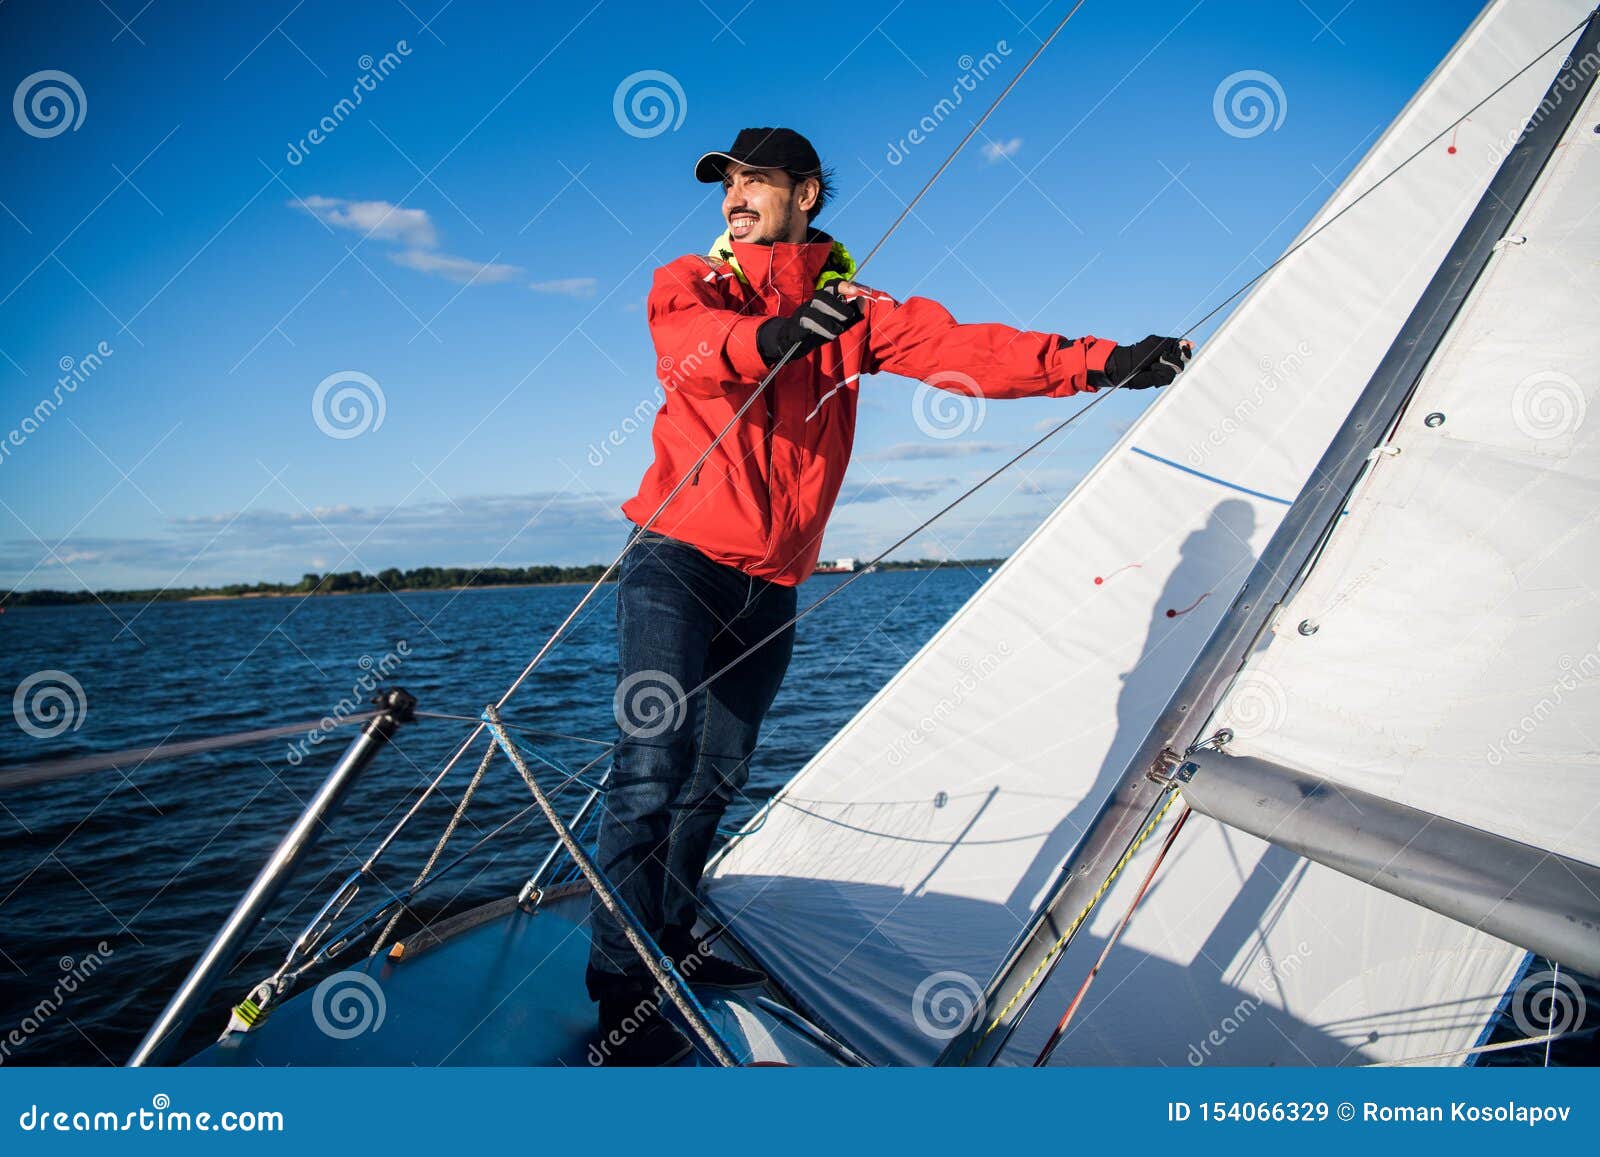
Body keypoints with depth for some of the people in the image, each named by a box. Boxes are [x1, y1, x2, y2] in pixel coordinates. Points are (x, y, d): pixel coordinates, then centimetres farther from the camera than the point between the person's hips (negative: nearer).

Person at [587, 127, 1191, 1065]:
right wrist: (773, 334, -41)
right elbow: (689, 346, -19)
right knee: (653, 766, -13)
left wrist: (1097, 364, -13)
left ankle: (670, 944, 30)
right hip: (678, 559, -3)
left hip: (770, 590, 3)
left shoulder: (851, 310, 10)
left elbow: (961, 348, -2)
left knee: (715, 777, 11)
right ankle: (622, 987, 0)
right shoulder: (689, 283, 4)